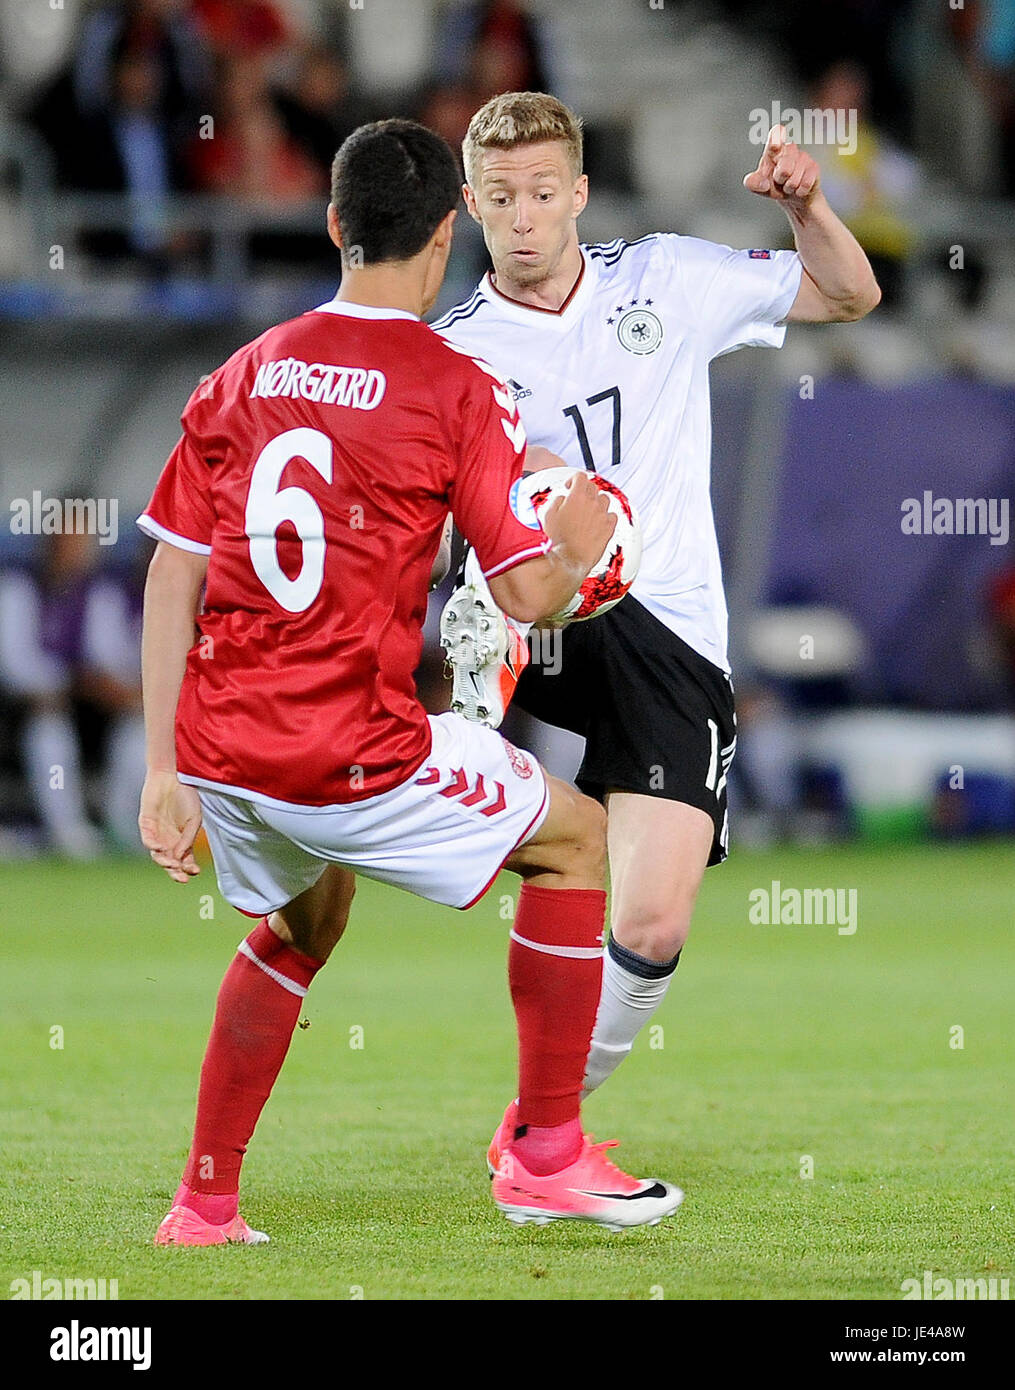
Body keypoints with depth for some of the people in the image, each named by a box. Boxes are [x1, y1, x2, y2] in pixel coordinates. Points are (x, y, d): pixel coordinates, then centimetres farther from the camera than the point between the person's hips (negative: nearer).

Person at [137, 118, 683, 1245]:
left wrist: (164, 770, 12)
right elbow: (525, 593, -10)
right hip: (353, 757, -6)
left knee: (302, 922, 33)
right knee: (576, 837, 16)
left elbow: (173, 578, 8)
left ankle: (203, 1204, 31)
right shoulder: (458, 391, -6)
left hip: (219, 748, 6)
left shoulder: (245, 374, 8)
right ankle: (545, 1153, 17)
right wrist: (579, 550, 13)